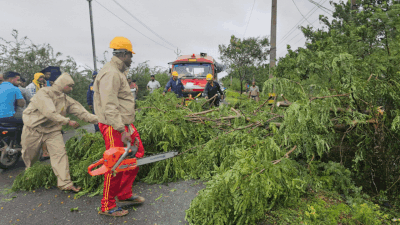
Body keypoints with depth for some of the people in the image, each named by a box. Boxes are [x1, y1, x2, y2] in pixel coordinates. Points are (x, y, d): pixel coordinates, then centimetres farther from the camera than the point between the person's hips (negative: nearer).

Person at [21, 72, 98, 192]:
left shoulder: (66, 99, 1)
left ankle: (65, 183, -10)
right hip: (34, 128, -3)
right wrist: (68, 121, -30)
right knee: (29, 155, 13)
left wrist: (98, 119, -17)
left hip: (52, 130, 4)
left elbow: (81, 112, -7)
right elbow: (50, 113, -27)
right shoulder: (44, 93, -16)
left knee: (60, 153, -11)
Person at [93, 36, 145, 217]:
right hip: (114, 127, -11)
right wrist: (122, 131, -26)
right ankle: (107, 207, 18)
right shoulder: (110, 74, -18)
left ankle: (125, 195, 30)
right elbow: (109, 106, -25)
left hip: (125, 124, 11)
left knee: (137, 154, 15)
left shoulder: (118, 72, 17)